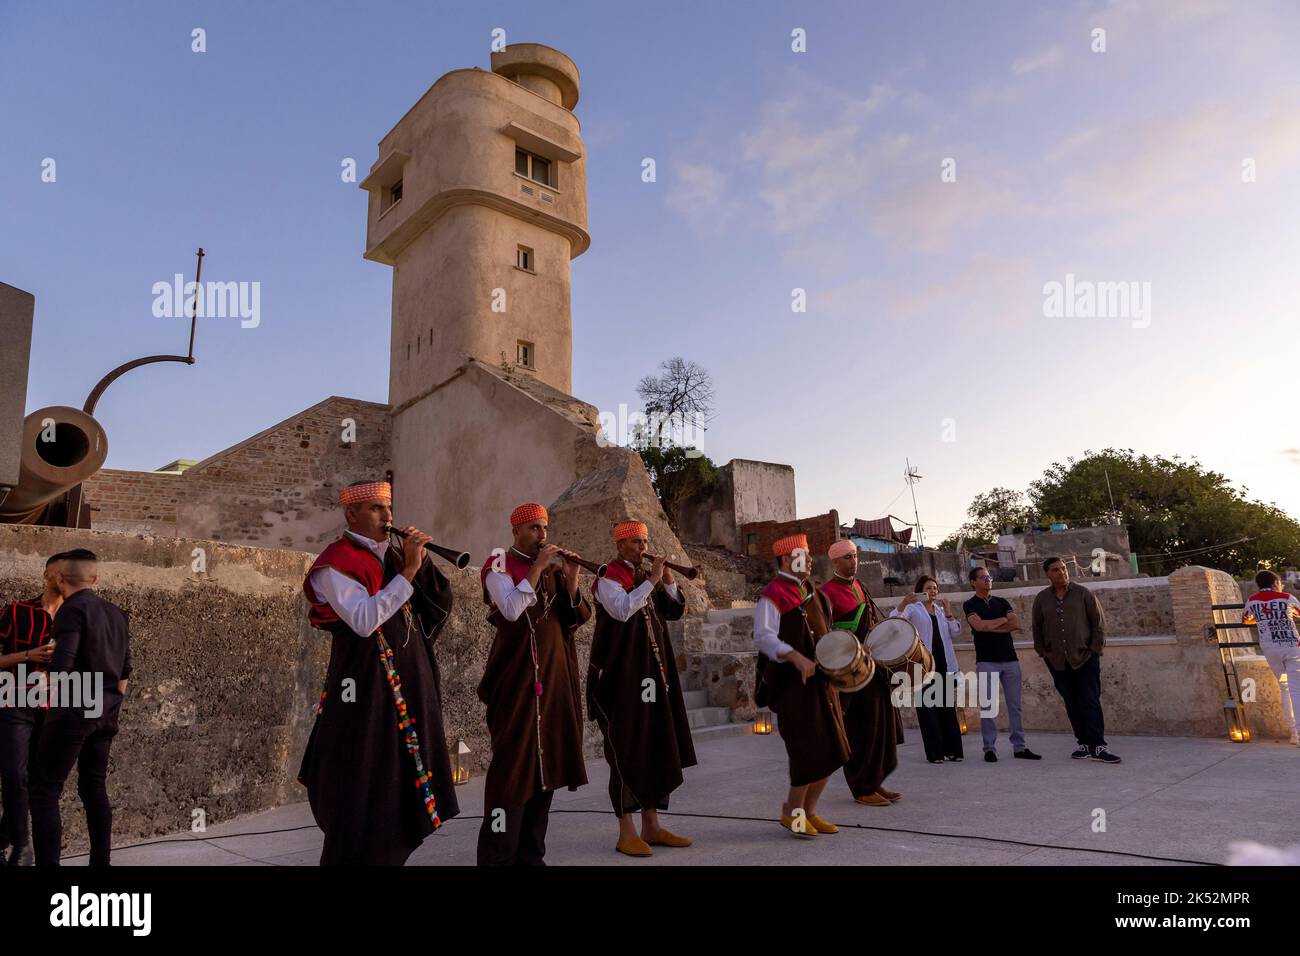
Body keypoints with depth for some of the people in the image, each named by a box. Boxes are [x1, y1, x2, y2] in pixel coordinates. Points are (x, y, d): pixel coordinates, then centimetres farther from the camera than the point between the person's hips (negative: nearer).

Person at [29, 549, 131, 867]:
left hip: (74, 709, -7)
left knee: (45, 791, -1)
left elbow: (62, 664, -20)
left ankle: (48, 862, -5)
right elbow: (124, 670, 16)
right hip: (106, 712, 7)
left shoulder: (73, 608, -10)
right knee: (94, 787, 15)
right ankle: (101, 860, 18)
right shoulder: (117, 613, 12)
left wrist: (55, 699, -3)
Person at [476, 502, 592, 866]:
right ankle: (497, 856, 1)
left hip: (555, 674, 6)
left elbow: (575, 620, 8)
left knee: (546, 761, 9)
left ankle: (531, 854, 20)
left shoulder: (552, 566, 14)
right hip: (518, 675, -6)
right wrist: (536, 569, -16)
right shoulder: (500, 564, -3)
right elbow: (512, 610, -20)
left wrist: (571, 580, -6)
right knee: (513, 763, -7)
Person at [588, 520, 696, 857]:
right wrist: (651, 580, -21)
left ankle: (651, 826, 18)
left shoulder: (647, 577, 16)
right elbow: (622, 610, -24)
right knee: (627, 750, -4)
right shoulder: (608, 576, -7)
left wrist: (668, 581, -3)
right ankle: (626, 832, 3)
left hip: (653, 674, 8)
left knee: (657, 747, 9)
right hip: (622, 675, -8)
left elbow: (676, 612, 11)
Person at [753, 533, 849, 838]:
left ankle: (809, 810, 25)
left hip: (821, 679, 9)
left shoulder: (810, 590, 16)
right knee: (809, 751, -7)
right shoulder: (773, 595, -12)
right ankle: (792, 811, 14)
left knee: (831, 750, 10)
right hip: (793, 684, -9)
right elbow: (763, 637, -21)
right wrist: (797, 657, -32)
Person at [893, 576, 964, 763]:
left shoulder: (941, 610, 19)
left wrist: (947, 610, -2)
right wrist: (902, 604, -32)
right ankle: (935, 752, 1)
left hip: (944, 664, 5)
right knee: (927, 707, -3)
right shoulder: (913, 608, 2)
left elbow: (955, 632, 9)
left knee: (948, 707, 7)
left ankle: (953, 750, 13)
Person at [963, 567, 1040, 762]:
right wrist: (1004, 619, -2)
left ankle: (1019, 747, 11)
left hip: (1010, 659, 4)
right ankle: (989, 748, 2)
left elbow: (1017, 624, 0)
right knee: (988, 706, -4)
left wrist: (991, 626, -7)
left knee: (1015, 705, 5)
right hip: (986, 661, -4)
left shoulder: (1002, 602, 14)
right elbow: (979, 625, -15)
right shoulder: (970, 605, 2)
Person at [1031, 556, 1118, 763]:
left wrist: (1095, 649, -4)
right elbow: (1037, 628, 15)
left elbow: (1099, 622, 1)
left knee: (1090, 702, -6)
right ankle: (1085, 743, 15)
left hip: (1085, 658, -3)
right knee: (1072, 705, 6)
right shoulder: (1041, 599, 7)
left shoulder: (1083, 593, -1)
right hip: (1058, 661, 3)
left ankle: (1098, 746, -5)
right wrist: (1043, 652, 10)